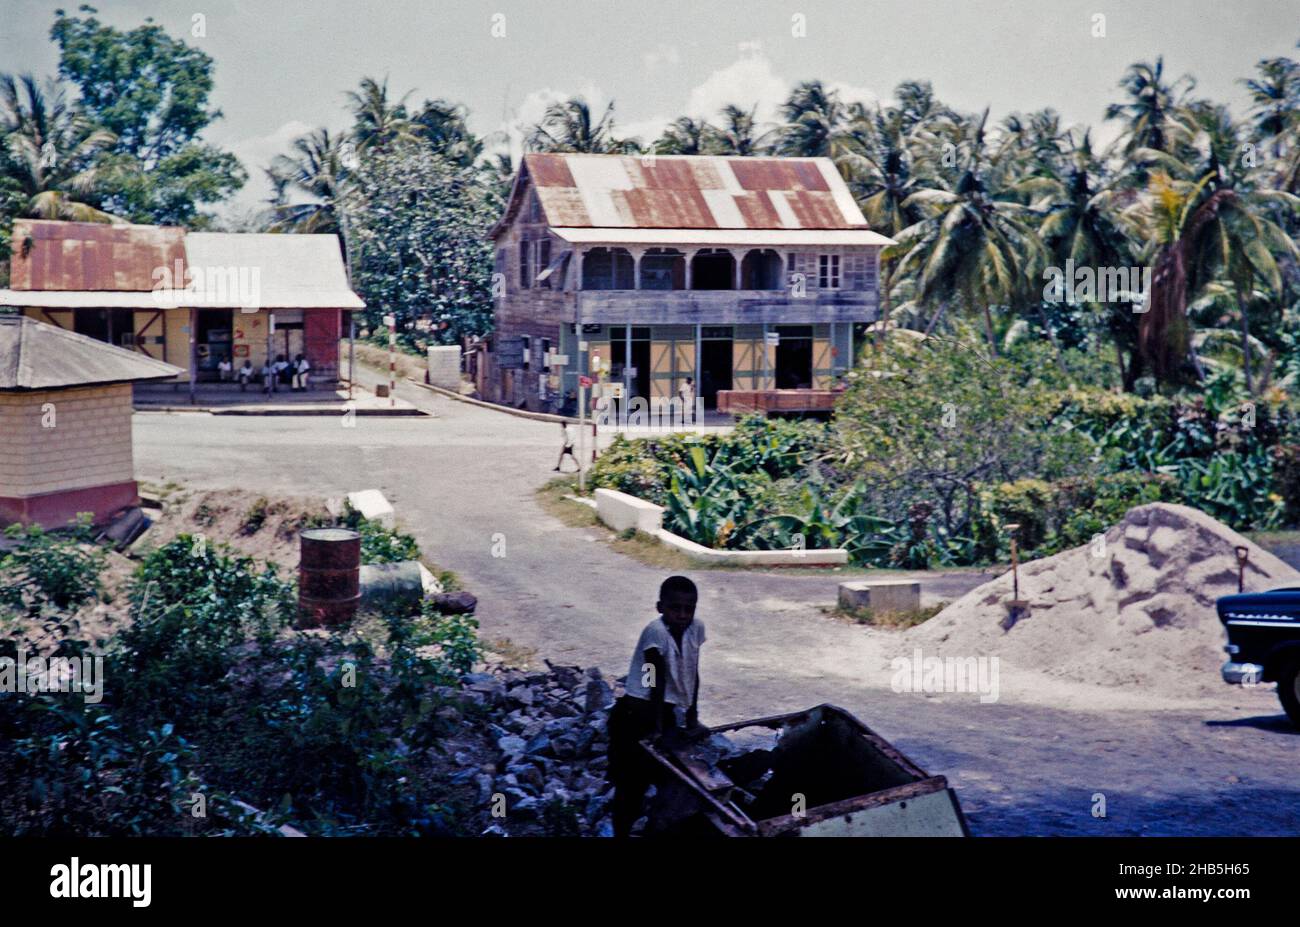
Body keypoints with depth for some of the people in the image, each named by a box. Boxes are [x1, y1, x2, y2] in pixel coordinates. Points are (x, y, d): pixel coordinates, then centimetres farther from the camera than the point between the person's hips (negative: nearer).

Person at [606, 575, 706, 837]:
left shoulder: (697, 628, -4)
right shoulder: (656, 631, -23)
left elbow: (692, 673, 5)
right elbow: (658, 680, -23)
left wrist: (693, 716, 7)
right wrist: (657, 728, -22)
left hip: (668, 710, 6)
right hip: (637, 712, -6)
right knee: (631, 780, -2)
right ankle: (621, 832, 8)